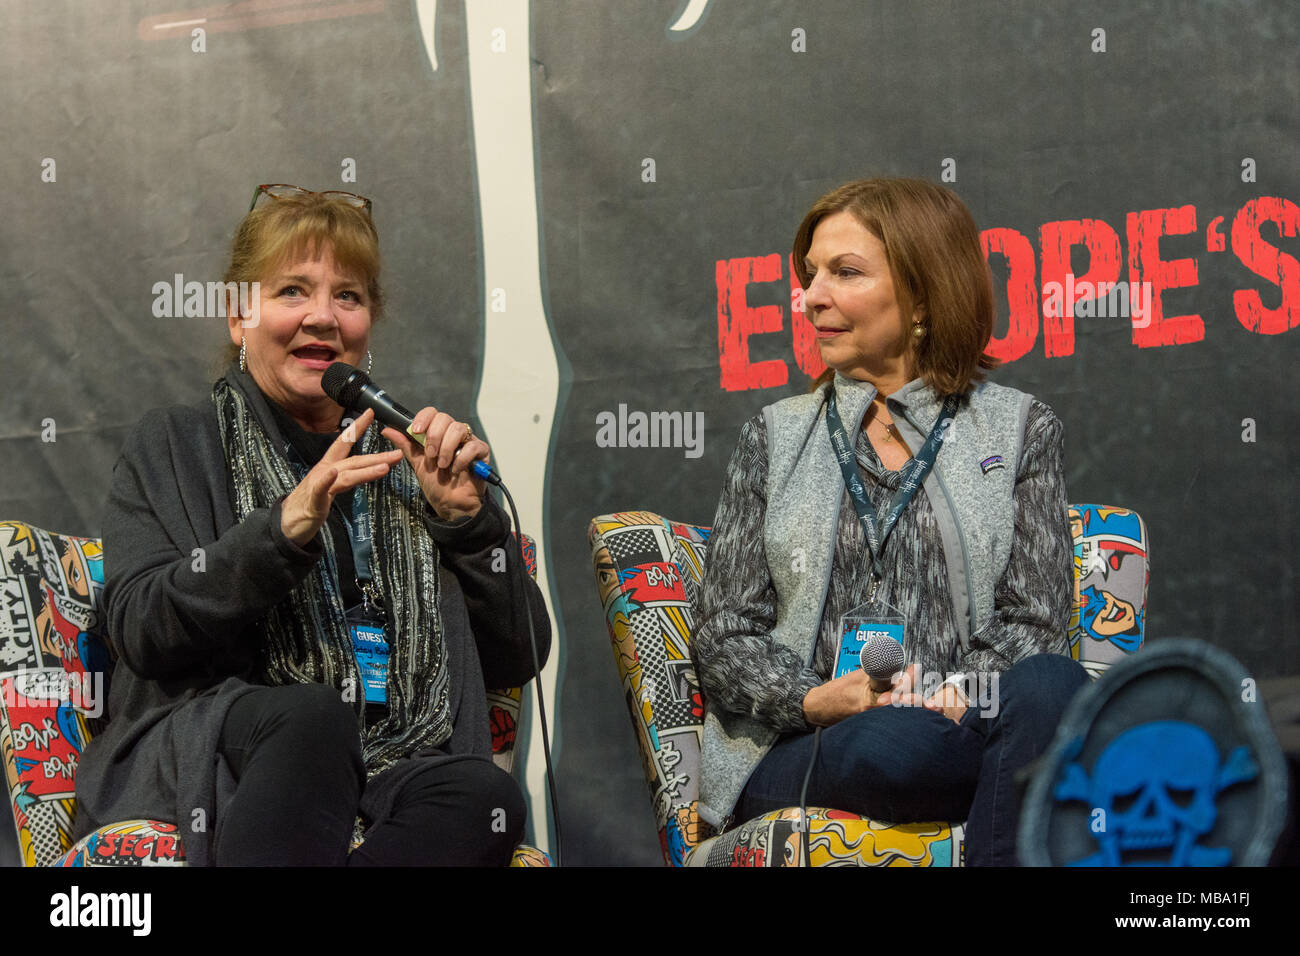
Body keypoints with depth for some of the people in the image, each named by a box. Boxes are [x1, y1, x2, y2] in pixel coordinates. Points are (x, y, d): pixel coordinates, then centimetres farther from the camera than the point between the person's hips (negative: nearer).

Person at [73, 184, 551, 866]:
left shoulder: (410, 457, 22)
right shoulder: (169, 449, 15)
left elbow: (516, 661, 17)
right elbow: (141, 631, -4)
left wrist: (466, 517, 3)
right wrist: (286, 525, -16)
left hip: (400, 772, 3)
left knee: (487, 792, -34)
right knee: (312, 715, -38)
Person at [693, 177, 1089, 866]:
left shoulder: (1017, 429, 15)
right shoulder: (775, 436, 18)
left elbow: (1032, 623, 6)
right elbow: (725, 636, 11)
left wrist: (957, 698, -16)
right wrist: (816, 701, -10)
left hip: (957, 727, 1)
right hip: (800, 751, 0)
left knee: (1050, 685, -36)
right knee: (895, 744, -39)